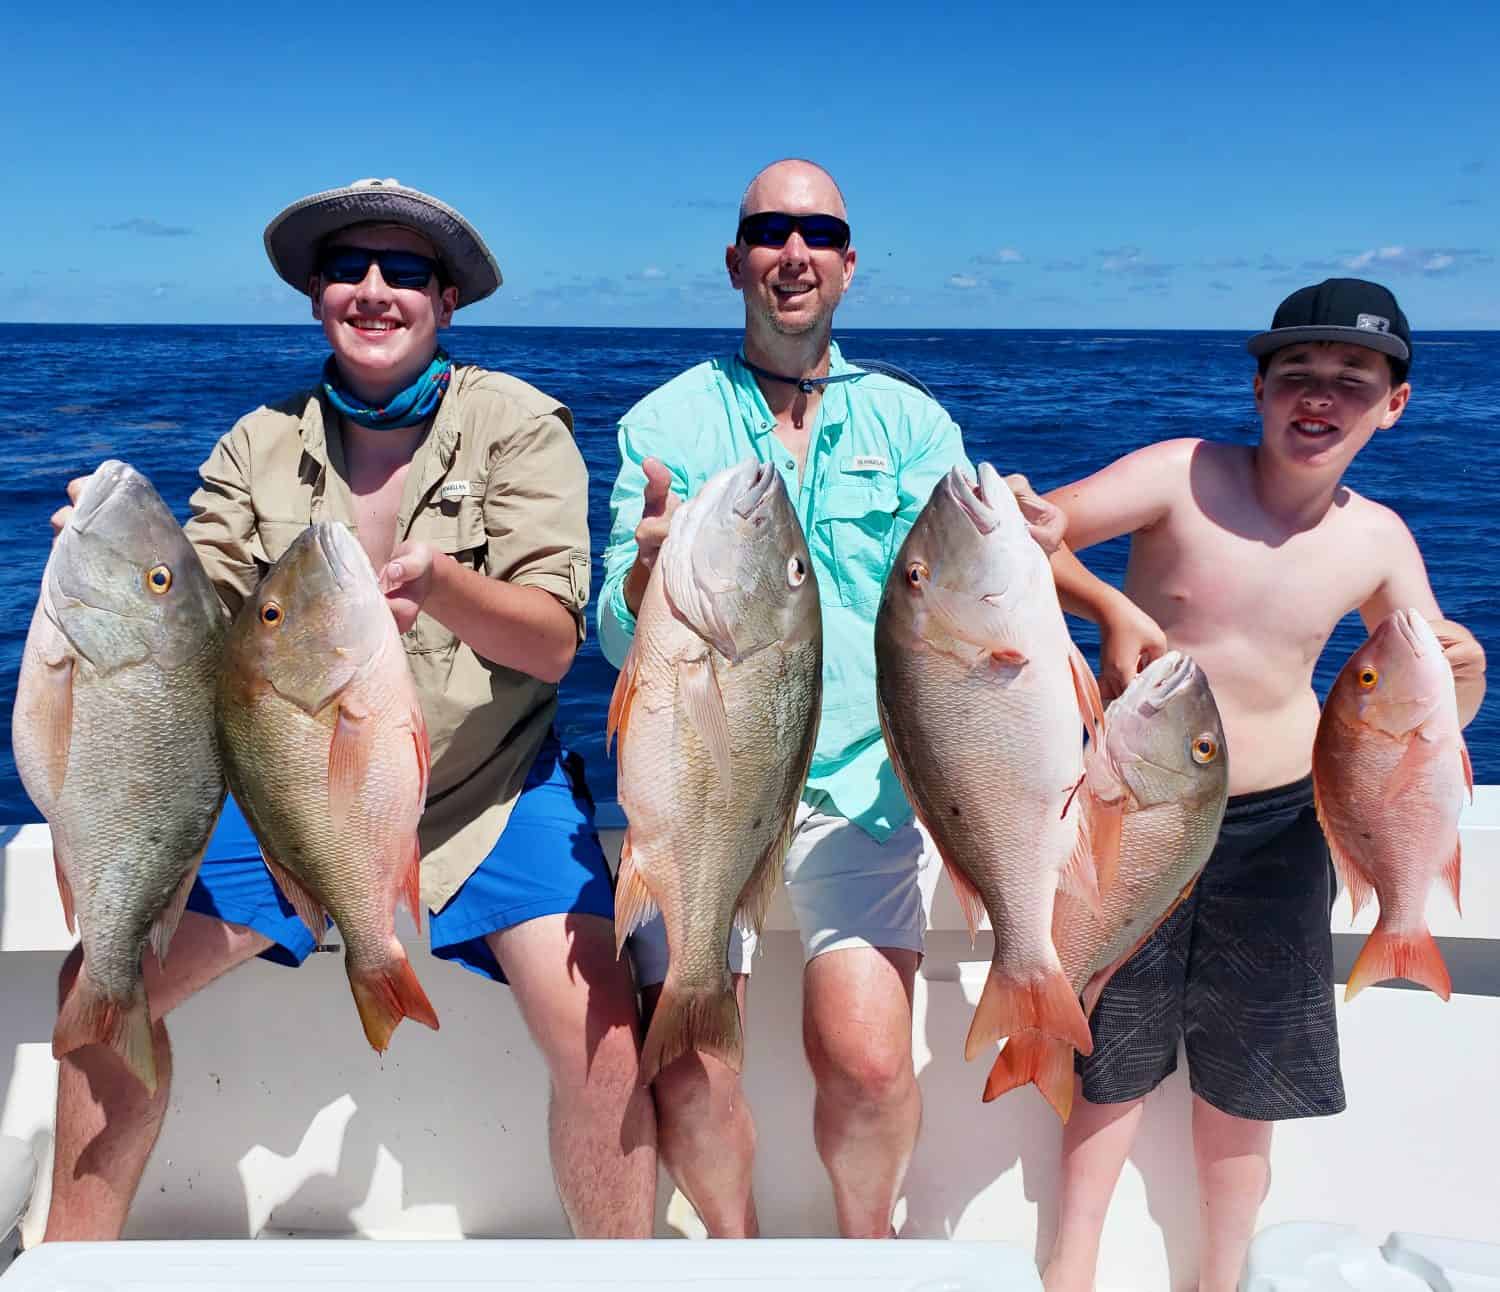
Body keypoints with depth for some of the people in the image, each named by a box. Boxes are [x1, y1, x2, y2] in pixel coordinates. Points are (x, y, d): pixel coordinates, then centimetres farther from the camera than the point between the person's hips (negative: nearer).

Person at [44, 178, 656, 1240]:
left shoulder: (517, 424, -6)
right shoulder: (262, 445, 4)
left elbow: (553, 642, -15)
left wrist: (435, 579, -34)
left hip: (492, 795, -3)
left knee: (599, 1031, -23)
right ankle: (70, 1258, 22)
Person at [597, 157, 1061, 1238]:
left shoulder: (913, 424, 9)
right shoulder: (666, 424, 5)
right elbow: (618, 638, -2)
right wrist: (651, 568, -25)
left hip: (863, 782, 0)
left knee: (870, 1062, -12)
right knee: (691, 1068, -7)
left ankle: (869, 1247, 20)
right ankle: (735, 1253, 24)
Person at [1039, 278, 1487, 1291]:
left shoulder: (1378, 539, 0)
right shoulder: (1183, 474, -11)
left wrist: (1463, 669, -14)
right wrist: (1111, 606, -28)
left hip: (1277, 825, 3)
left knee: (1244, 1073, 14)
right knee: (1118, 1061, 8)